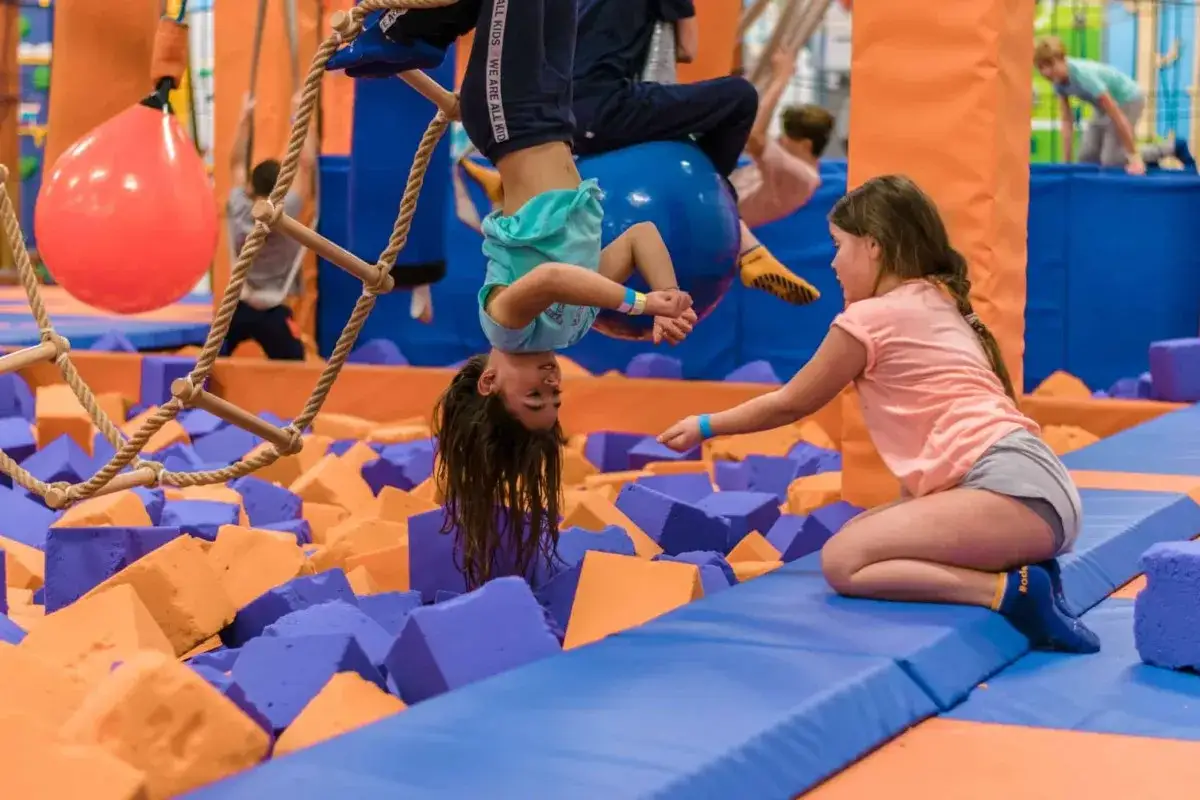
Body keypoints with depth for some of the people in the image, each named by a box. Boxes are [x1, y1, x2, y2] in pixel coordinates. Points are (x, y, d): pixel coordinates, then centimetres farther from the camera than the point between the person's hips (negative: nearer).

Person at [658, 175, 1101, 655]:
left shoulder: (869, 316, 0)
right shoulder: (937, 303, 23)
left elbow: (791, 404, 14)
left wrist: (704, 426, 25)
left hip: (1015, 487, -9)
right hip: (1026, 483, 9)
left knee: (843, 561, -13)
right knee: (859, 535, 14)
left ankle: (1013, 589, -20)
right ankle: (1020, 566, 2)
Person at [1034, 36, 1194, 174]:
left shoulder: (1083, 76, -36)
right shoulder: (1059, 79, -13)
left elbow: (1118, 117, -34)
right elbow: (1067, 121, -5)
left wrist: (1135, 157, -33)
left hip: (1129, 99, -8)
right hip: (1105, 106, 8)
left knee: (1111, 161, -13)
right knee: (1086, 158, 2)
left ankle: (1174, 148, 1)